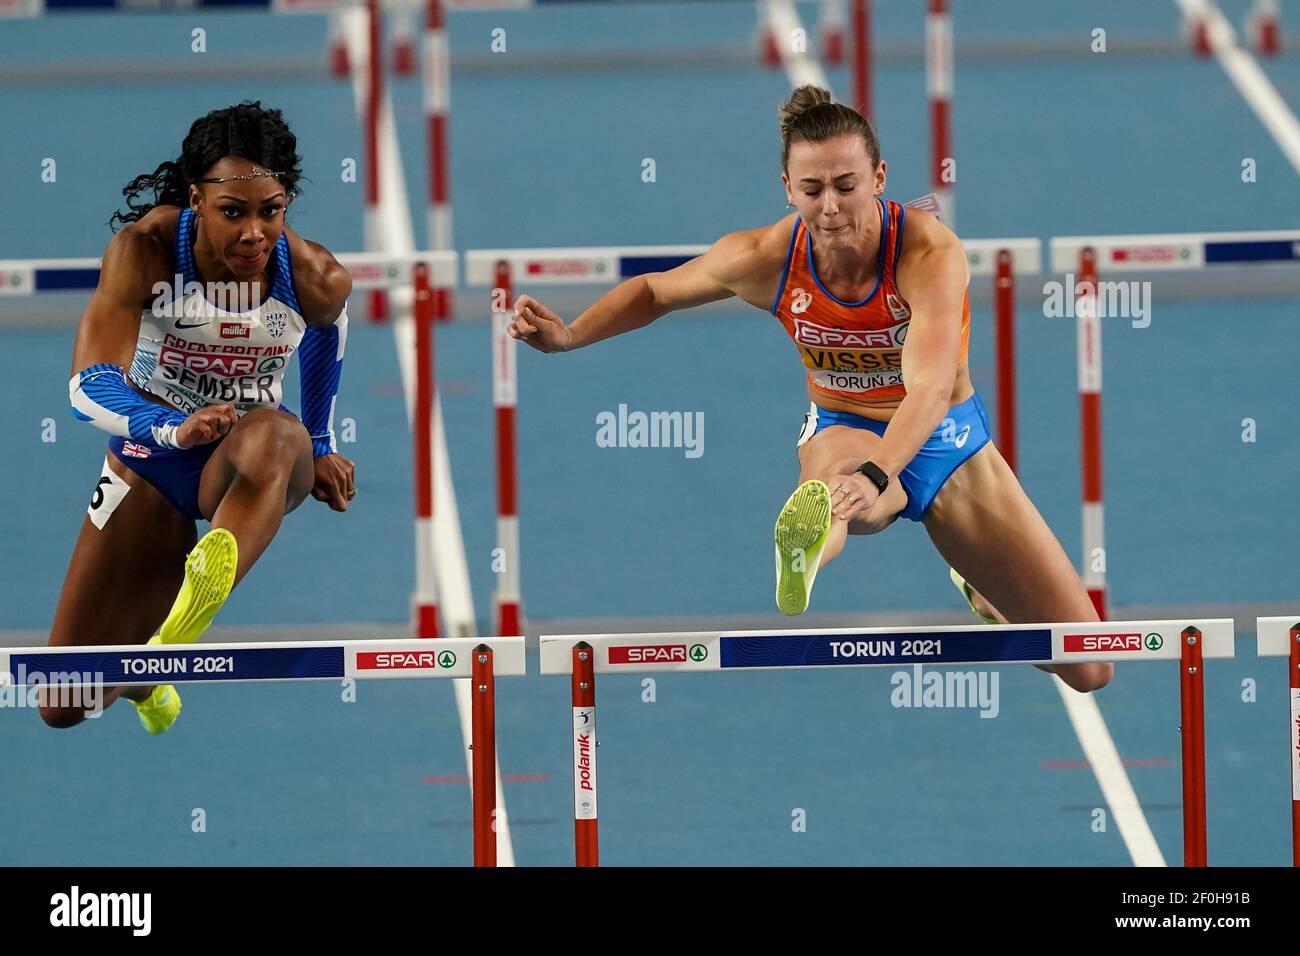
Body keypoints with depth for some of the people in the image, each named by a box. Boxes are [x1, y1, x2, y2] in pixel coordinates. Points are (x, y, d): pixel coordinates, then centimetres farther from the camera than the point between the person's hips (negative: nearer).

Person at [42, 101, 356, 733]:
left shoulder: (316, 279, -17)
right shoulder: (145, 250, -24)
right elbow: (89, 385, -34)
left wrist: (318, 449, 19)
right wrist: (175, 429, -52)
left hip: (247, 469, -1)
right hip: (150, 458, 1)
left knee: (275, 437, -43)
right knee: (64, 707, 4)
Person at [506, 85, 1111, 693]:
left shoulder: (931, 254, -30)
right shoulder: (765, 257, -18)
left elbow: (930, 387, -45)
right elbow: (656, 290, 3)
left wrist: (876, 474, -62)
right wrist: (567, 337, -12)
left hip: (946, 439, 0)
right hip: (846, 431, 0)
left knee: (1089, 671, 1)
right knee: (838, 471, -44)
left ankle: (979, 592, 34)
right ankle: (806, 543, -80)